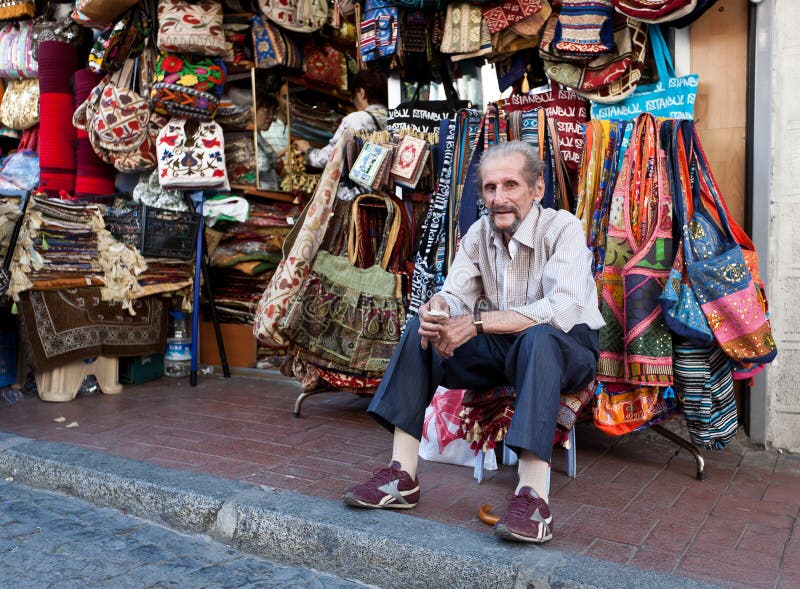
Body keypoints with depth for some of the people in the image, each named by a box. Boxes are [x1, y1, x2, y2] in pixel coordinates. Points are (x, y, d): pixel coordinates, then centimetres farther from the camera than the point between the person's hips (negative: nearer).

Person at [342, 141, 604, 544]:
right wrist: (437, 308, -31)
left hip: (567, 349, -5)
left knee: (539, 336, -40)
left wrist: (477, 323, -36)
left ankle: (532, 495, -44)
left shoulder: (563, 230, -18)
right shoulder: (479, 233, 1)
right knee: (421, 329, -13)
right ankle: (402, 475, -18)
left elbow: (563, 310, -32)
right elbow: (456, 294, -4)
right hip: (503, 348, 6)